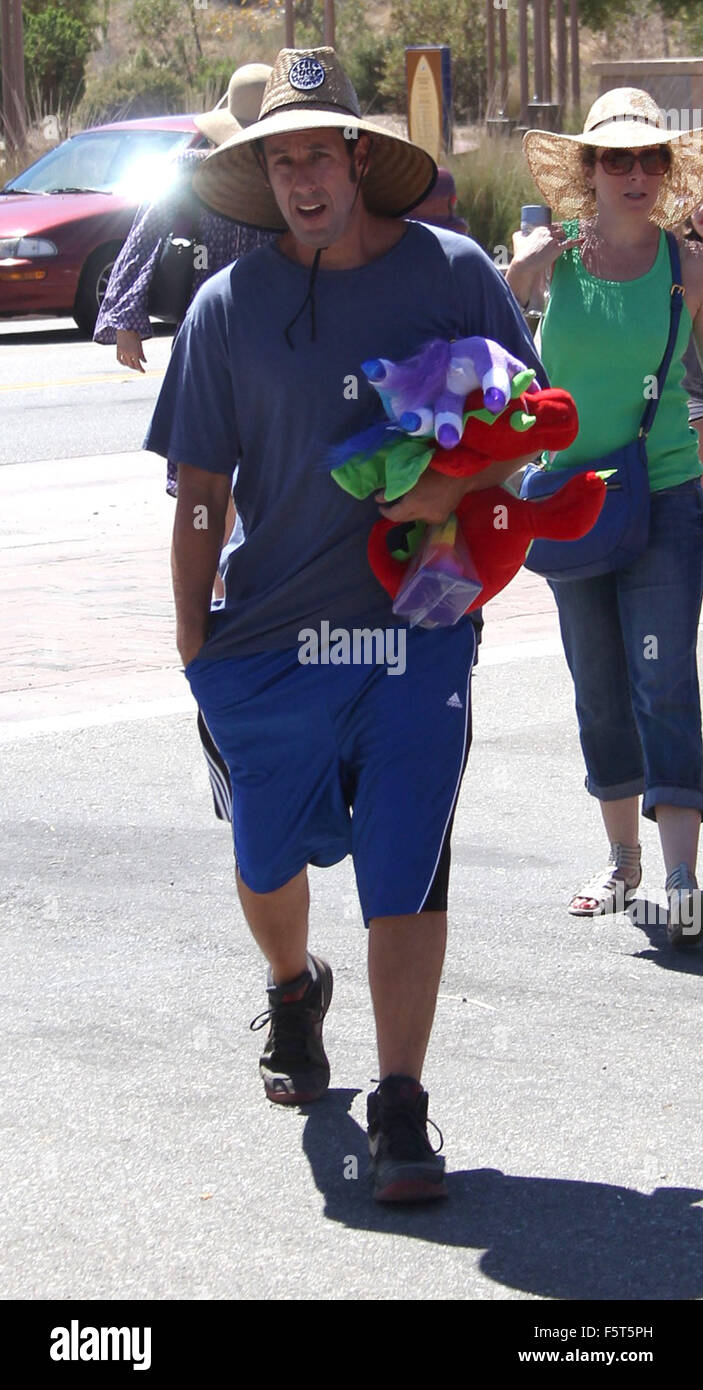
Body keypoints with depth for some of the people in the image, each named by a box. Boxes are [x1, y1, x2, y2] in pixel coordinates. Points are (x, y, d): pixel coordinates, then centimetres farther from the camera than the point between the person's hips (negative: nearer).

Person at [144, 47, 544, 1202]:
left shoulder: (451, 274, 0)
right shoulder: (231, 304, 1)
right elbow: (200, 489, 4)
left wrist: (458, 483, -14)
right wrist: (194, 643, 1)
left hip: (417, 624, -1)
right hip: (272, 630, 1)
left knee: (406, 869, -6)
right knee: (268, 862, 13)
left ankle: (400, 1112, -3)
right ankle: (292, 991, 46)